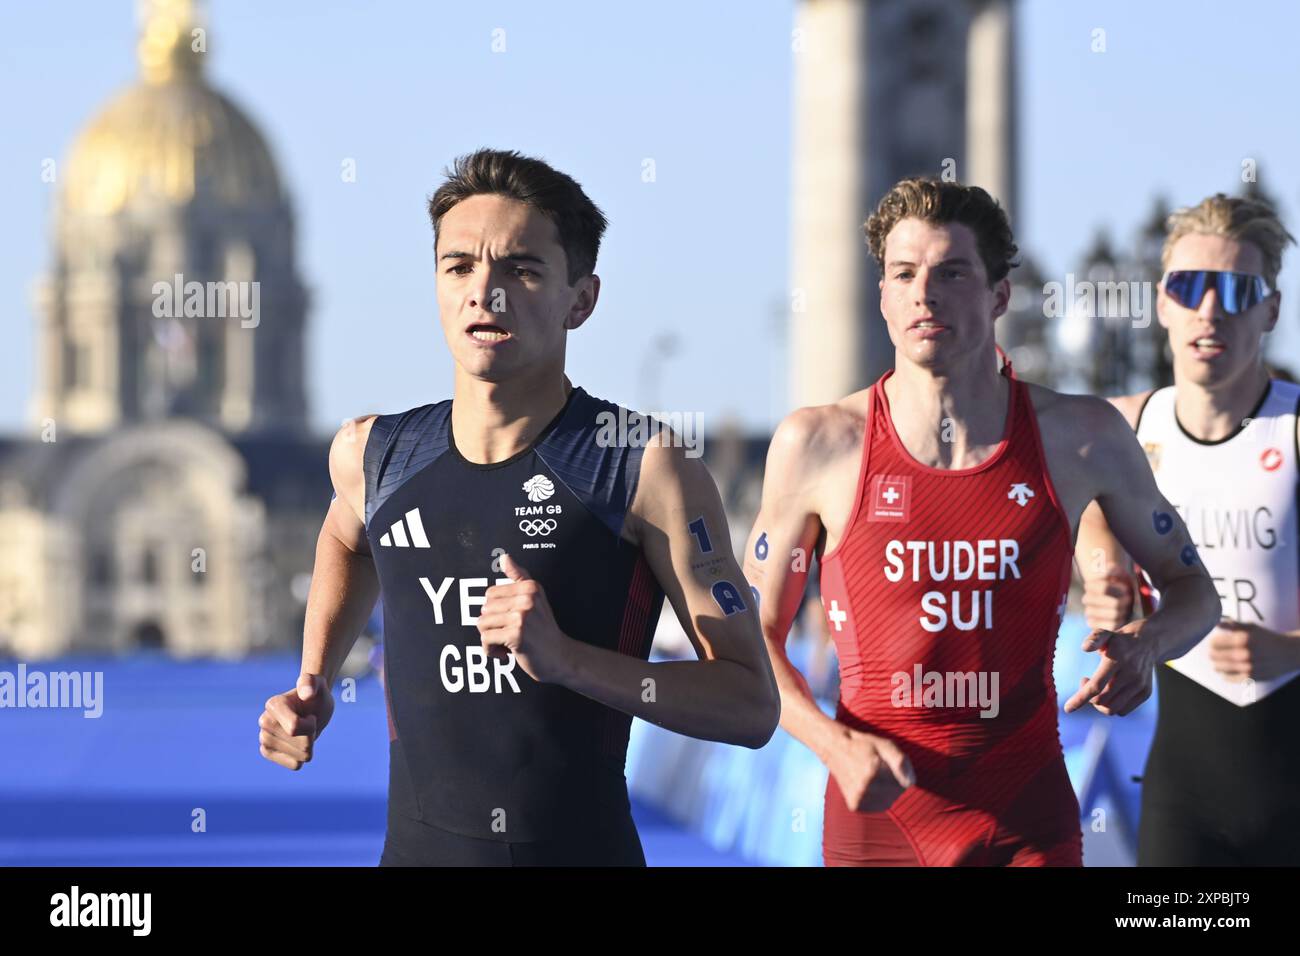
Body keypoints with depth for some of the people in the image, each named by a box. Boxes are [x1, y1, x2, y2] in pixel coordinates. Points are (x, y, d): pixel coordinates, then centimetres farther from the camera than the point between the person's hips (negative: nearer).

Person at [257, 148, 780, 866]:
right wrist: (315, 685, 12)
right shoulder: (370, 455, 0)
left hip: (584, 846, -3)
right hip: (415, 846, 3)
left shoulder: (647, 465, -12)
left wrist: (566, 658, -24)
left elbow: (752, 705, -14)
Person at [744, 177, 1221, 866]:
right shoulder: (818, 444, -4)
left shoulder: (1082, 439, -2)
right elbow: (754, 636, 4)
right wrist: (836, 745, -12)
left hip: (1029, 824, 1)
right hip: (875, 817, 0)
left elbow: (1193, 588, 13)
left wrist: (1144, 645, -9)